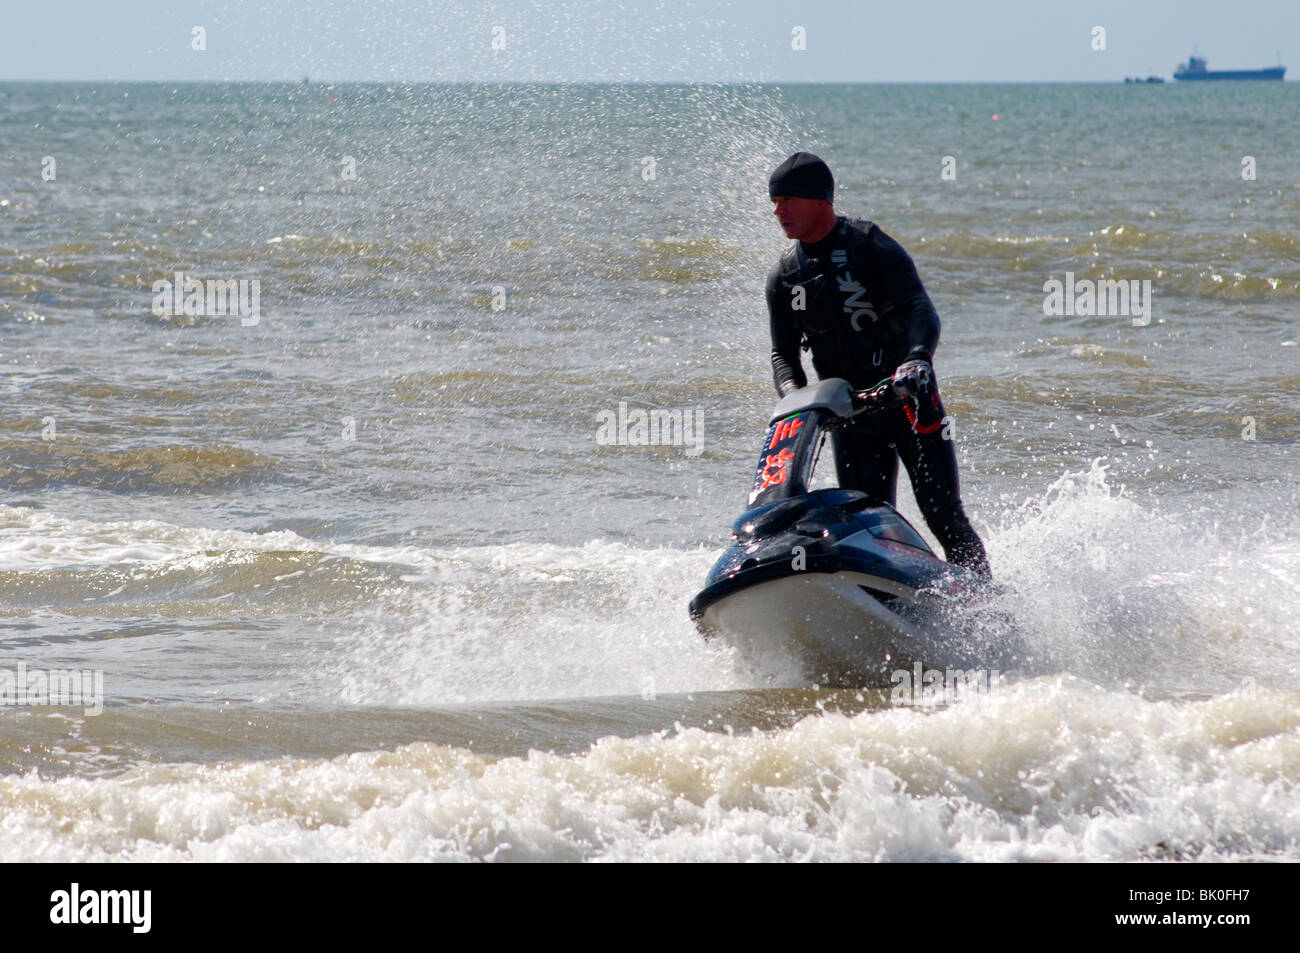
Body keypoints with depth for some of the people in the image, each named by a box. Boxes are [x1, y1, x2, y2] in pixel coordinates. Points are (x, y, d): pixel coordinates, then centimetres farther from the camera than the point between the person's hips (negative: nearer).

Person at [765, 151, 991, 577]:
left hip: (907, 396, -5)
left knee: (944, 516, -8)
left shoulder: (871, 247, -9)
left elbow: (921, 310, -20)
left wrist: (917, 359, -40)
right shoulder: (783, 278, 7)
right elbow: (784, 354, 9)